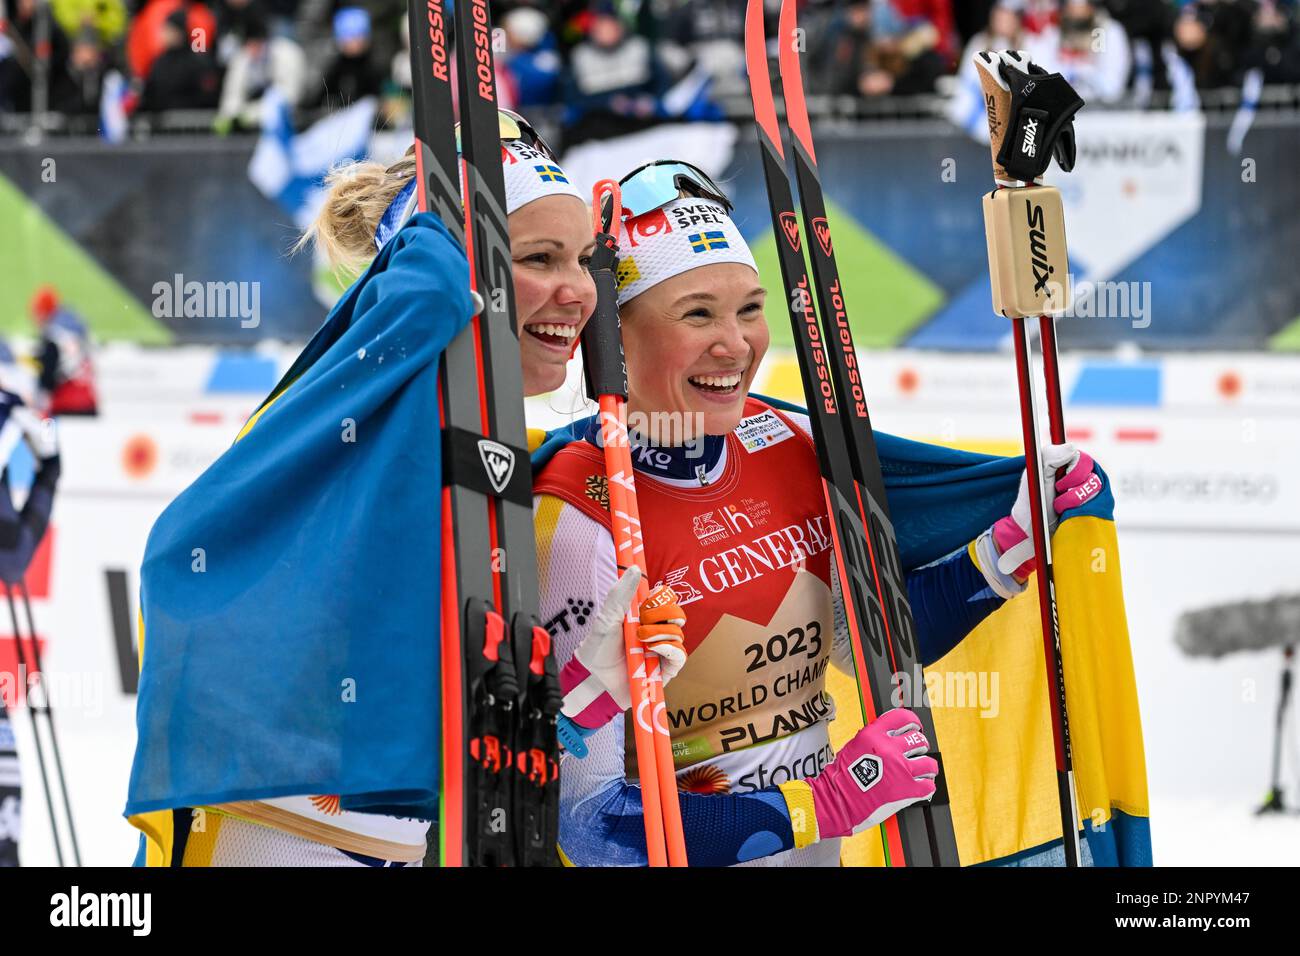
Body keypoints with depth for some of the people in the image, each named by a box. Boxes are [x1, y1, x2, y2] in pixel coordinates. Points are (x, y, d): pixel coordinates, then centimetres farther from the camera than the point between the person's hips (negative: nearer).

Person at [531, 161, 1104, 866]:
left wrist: (1015, 543, 6)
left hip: (817, 854, 4)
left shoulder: (788, 446, 2)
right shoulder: (577, 520, -15)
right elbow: (587, 818, -17)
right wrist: (825, 804, -20)